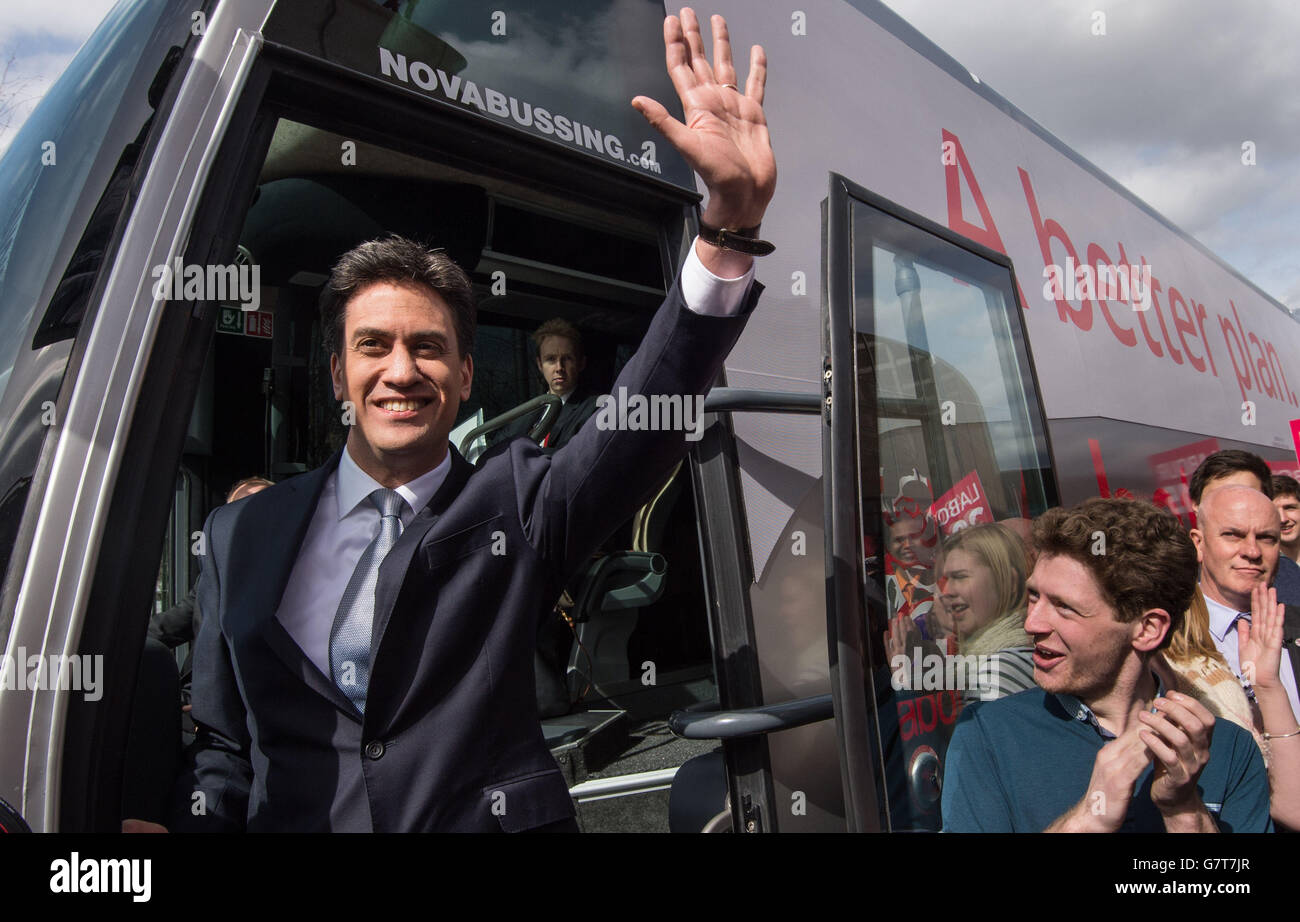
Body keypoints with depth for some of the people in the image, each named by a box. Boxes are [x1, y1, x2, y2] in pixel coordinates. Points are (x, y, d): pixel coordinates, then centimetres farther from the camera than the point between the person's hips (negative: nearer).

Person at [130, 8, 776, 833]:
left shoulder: (519, 502, 0)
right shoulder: (244, 534, 5)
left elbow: (656, 401, -14)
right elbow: (225, 755, 11)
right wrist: (190, 820, -9)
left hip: (488, 818, -2)